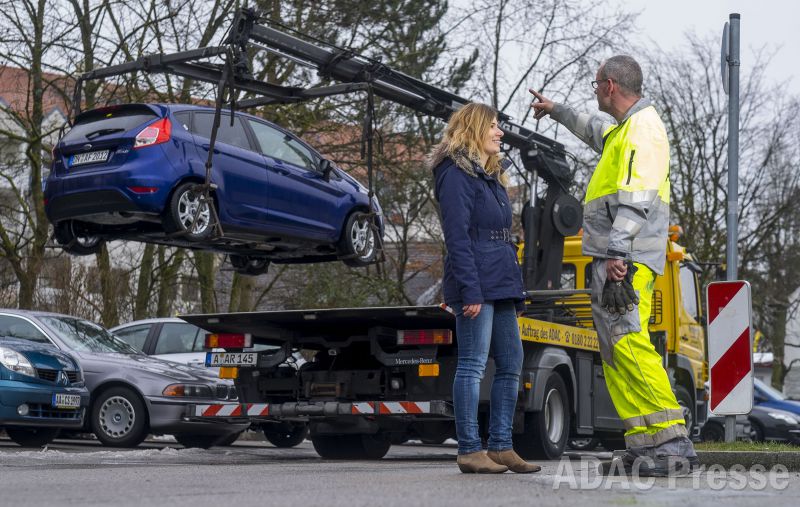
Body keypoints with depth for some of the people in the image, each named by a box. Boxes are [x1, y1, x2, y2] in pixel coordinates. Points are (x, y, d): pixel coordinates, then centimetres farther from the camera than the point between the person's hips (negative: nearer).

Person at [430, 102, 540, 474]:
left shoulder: (491, 176, 22)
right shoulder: (456, 174, -7)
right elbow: (457, 237, -15)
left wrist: (514, 286, 18)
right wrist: (471, 290, -21)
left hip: (500, 285, 10)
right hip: (476, 283, -10)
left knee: (511, 364, 9)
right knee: (473, 365, -7)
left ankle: (501, 447, 15)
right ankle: (469, 451, -3)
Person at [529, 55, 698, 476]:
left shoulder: (643, 126, -8)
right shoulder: (623, 129, 24)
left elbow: (636, 197, -19)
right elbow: (594, 130, 50)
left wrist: (617, 252, -26)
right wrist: (556, 110, 59)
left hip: (626, 262, -10)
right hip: (609, 262, 10)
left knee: (629, 344, -19)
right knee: (615, 355, 6)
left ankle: (673, 443, -20)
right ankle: (643, 444, 5)